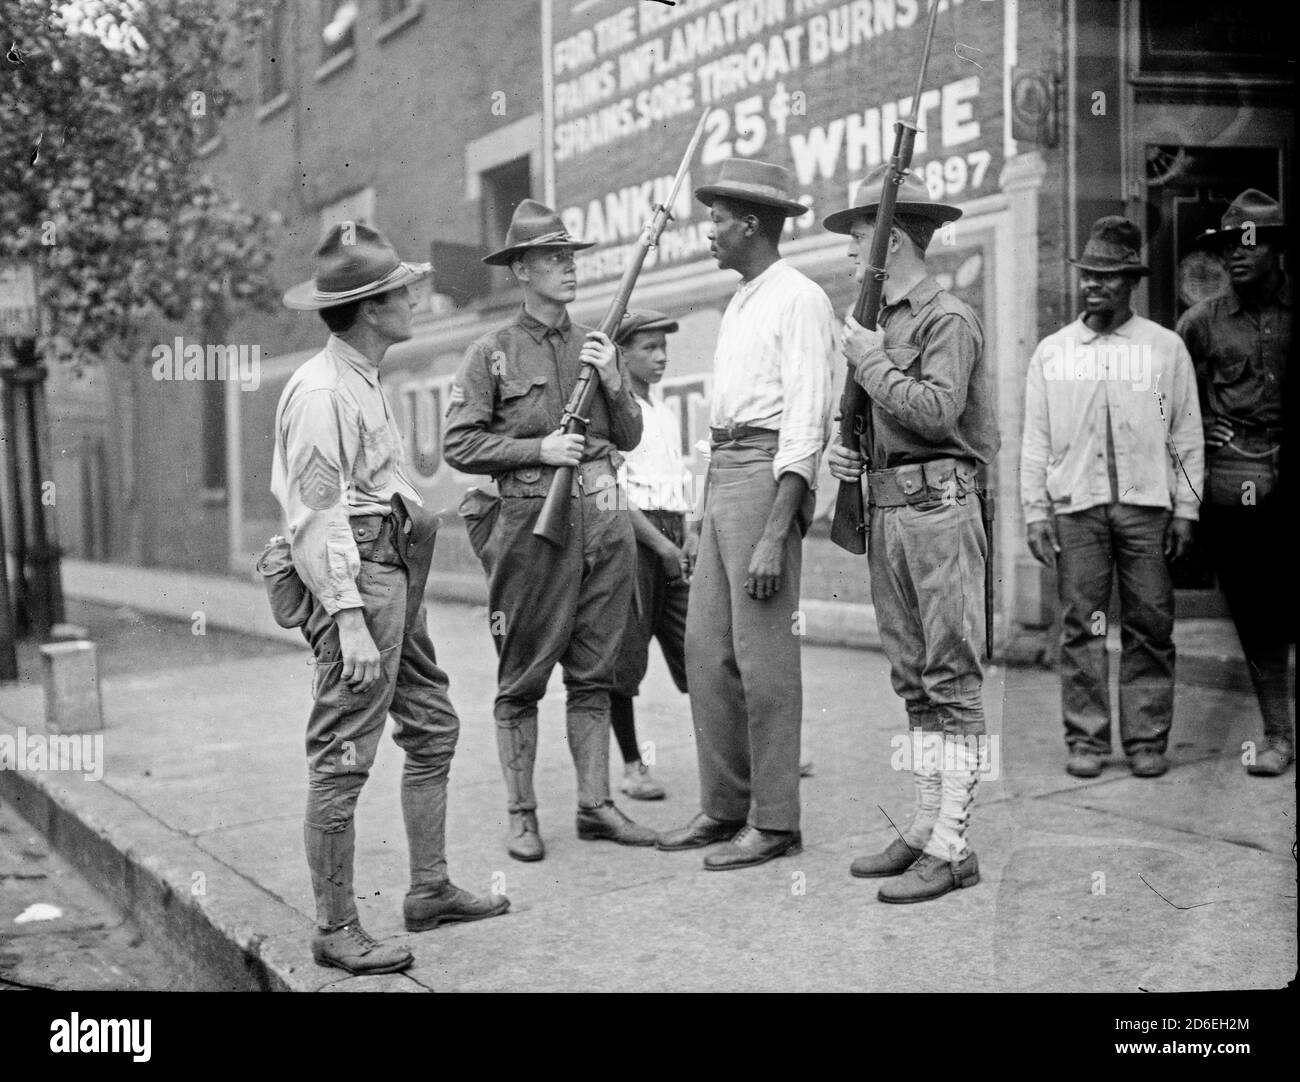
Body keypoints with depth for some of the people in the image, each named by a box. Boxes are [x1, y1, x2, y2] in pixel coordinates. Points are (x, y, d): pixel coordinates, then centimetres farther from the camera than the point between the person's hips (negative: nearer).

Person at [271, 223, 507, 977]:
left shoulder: (367, 382, 18)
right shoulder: (321, 391, -13)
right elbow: (316, 515, -18)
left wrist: (405, 593, 17)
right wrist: (348, 618, -24)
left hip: (398, 573, 11)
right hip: (356, 577, -11)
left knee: (433, 728, 15)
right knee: (343, 757, -4)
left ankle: (430, 890, 26)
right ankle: (336, 929, 5)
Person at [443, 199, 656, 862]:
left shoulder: (596, 346, 14)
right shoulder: (493, 353, 0)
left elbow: (630, 437, 14)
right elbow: (458, 445, -5)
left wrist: (612, 382, -3)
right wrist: (538, 448, -14)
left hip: (601, 521, 4)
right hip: (529, 524, -4)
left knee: (593, 675, 9)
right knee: (522, 679, 3)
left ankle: (595, 806, 18)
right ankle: (522, 815, 13)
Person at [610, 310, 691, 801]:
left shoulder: (666, 411, 19)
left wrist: (686, 538, 9)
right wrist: (661, 544, -13)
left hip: (670, 539, 7)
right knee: (625, 654, -1)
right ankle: (632, 765, 8)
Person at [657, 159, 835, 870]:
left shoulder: (799, 299, -8)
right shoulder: (741, 302, 21)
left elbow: (807, 424, -16)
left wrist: (773, 537, -21)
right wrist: (712, 505, 17)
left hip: (768, 474, -9)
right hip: (721, 473, 9)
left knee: (763, 653, -5)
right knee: (706, 646, 10)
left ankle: (775, 822, 6)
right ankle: (724, 808, 21)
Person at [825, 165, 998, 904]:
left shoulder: (948, 318, -7)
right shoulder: (880, 320, 19)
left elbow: (935, 411, -20)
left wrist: (870, 359, -10)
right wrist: (852, 453, 7)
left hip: (938, 506, -9)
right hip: (885, 508, 9)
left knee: (952, 682, -6)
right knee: (914, 682, 12)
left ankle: (953, 849, -1)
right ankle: (926, 828, 20)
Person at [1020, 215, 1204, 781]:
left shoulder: (1166, 347, 9)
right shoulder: (1051, 351, 10)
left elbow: (1187, 434, 9)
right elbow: (1035, 440, 9)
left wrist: (1185, 508, 3)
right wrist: (1035, 511, 3)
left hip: (1147, 506, 0)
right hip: (1075, 506, 0)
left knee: (1150, 627, 1)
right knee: (1081, 626, -1)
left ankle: (1147, 740, 10)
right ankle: (1085, 740, 7)